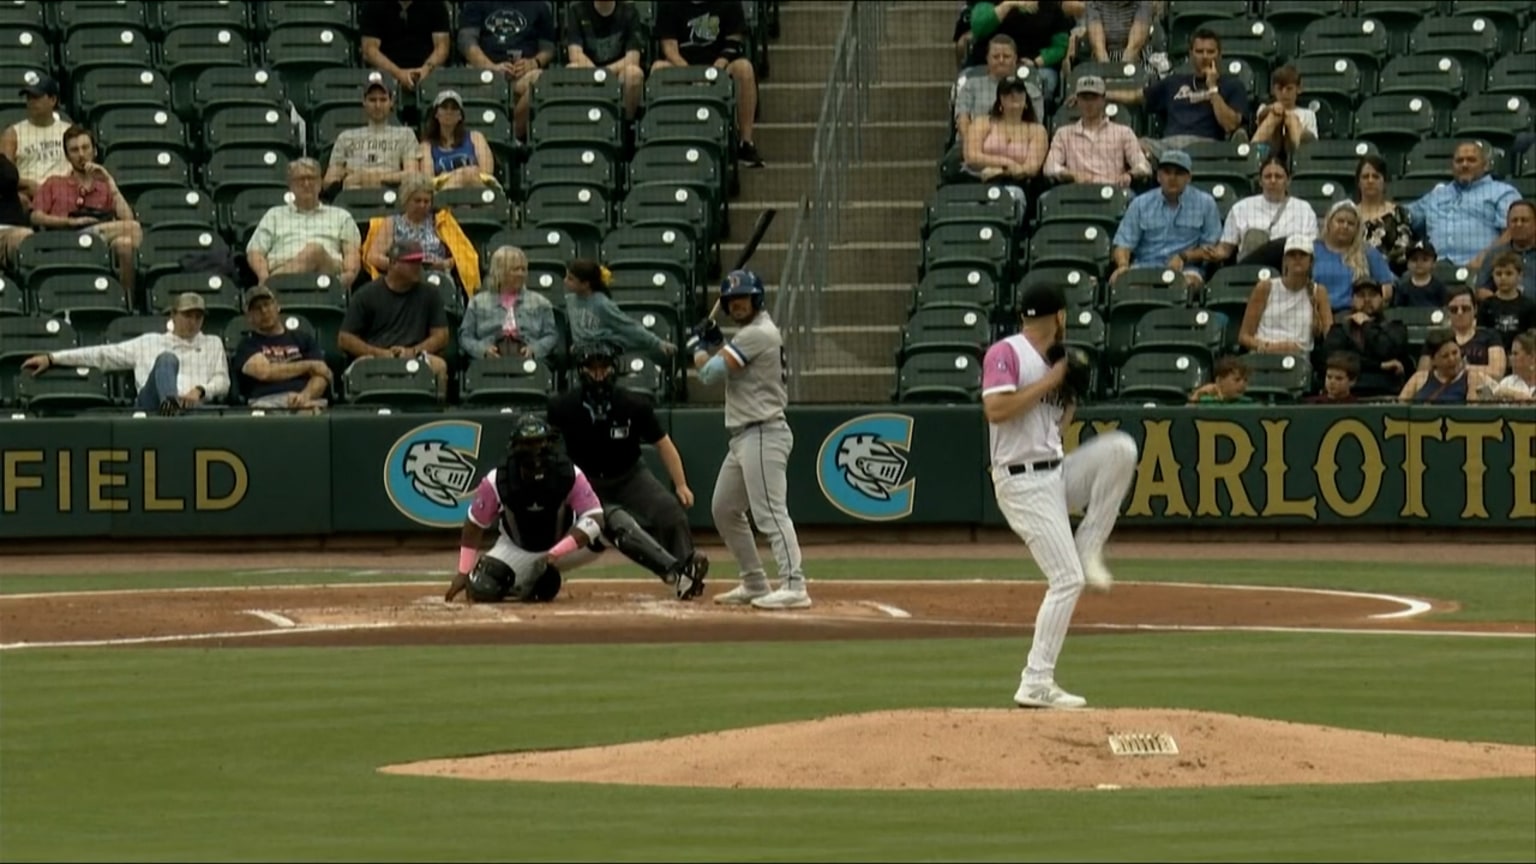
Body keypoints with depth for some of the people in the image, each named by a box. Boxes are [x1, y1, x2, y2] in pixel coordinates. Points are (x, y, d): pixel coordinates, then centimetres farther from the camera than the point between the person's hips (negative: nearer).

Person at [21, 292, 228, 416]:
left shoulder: (213, 344, 29)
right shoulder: (149, 343, 26)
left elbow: (222, 382, 19)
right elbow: (102, 355, 23)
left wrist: (200, 390, -5)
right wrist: (51, 359, 19)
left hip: (194, 406, 1)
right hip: (151, 405, -1)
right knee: (167, 358, -31)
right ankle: (169, 403, -60)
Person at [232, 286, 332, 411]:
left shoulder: (303, 339, 24)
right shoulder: (248, 345, 19)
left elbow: (321, 375, 11)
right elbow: (264, 371, 0)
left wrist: (306, 395, -13)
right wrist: (309, 366, 6)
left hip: (306, 401, 1)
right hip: (266, 402, -1)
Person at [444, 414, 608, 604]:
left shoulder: (569, 475, -26)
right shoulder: (497, 481, -23)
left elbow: (594, 520, -32)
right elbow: (474, 525, -10)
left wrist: (555, 553, -41)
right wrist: (463, 572, -12)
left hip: (561, 545, 1)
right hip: (515, 549, -1)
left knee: (597, 538, -28)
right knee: (482, 590, -25)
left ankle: (546, 578, -1)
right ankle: (523, 582, 10)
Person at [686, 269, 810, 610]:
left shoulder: (759, 333, -14)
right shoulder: (750, 332, 18)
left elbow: (710, 373, -16)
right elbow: (727, 370, 24)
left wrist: (696, 347, 3)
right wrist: (714, 342, 11)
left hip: (763, 435, -11)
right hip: (743, 437, 11)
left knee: (770, 511, -17)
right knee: (724, 509, 17)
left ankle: (794, 586, -24)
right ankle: (754, 584, 21)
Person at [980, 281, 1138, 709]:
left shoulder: (1047, 363, 17)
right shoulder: (1005, 354, -9)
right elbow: (996, 409, -24)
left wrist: (1072, 394, 7)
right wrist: (1050, 381, -17)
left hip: (1058, 474, 8)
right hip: (1022, 481, -8)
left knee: (1120, 448, -13)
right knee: (1067, 578, -14)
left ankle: (1088, 547, -3)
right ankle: (1035, 685, -10)